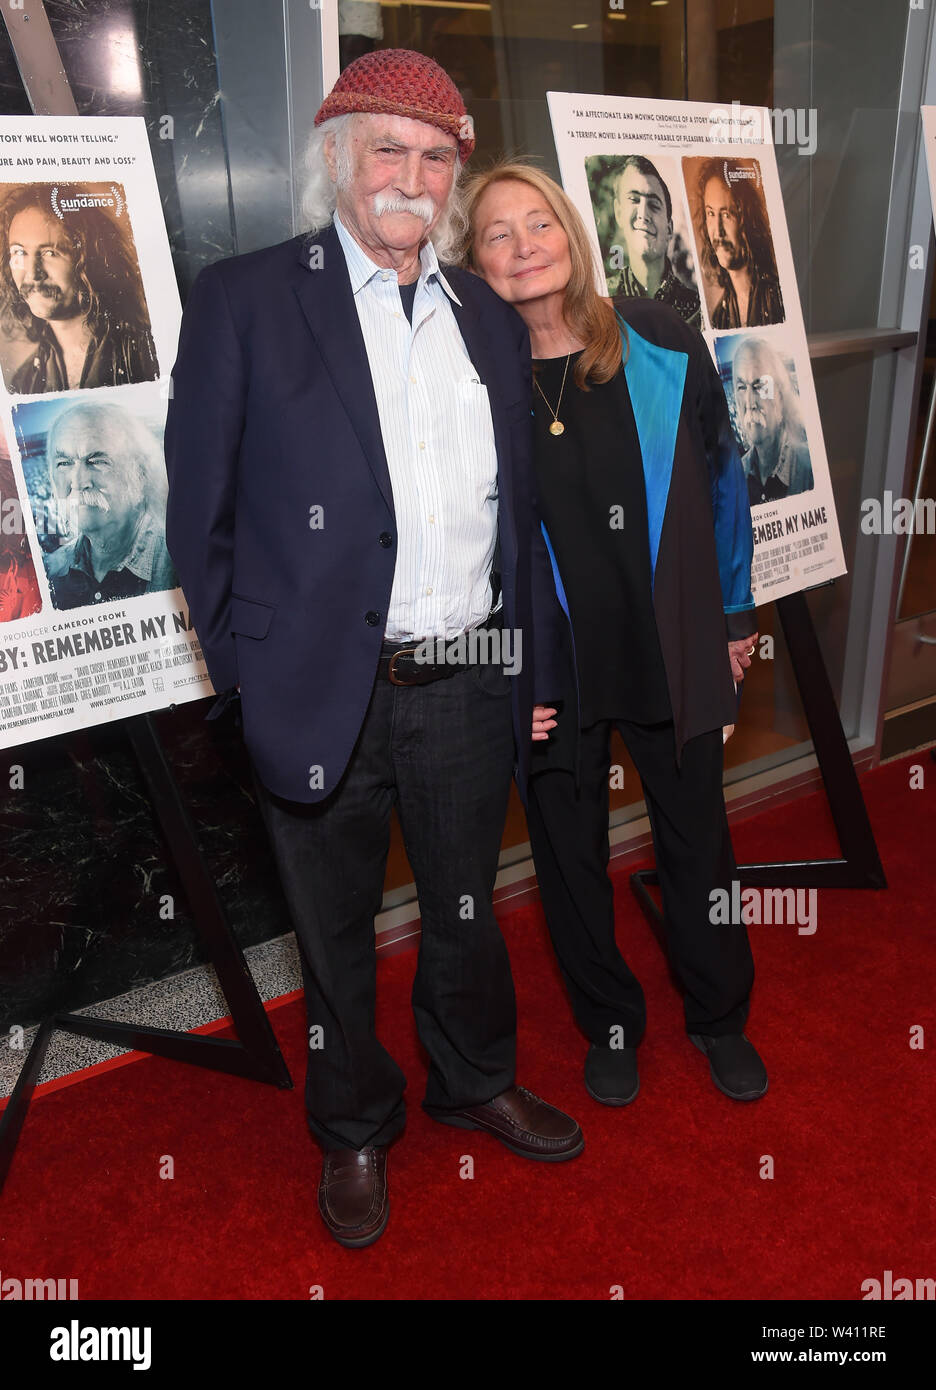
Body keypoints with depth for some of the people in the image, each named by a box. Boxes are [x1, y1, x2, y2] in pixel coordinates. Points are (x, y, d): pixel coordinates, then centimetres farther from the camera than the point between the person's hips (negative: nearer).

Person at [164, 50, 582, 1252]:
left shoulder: (492, 321, 9)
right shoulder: (241, 301, -5)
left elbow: (519, 515, 11)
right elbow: (200, 510, -5)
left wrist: (538, 669, 10)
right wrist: (242, 672, -6)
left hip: (469, 690, 4)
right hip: (323, 693, -3)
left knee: (467, 912, 22)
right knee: (335, 937, 16)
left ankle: (474, 1081, 49)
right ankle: (354, 1131, 41)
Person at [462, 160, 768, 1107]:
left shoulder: (661, 346, -4)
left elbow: (720, 478, 6)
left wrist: (734, 611, 9)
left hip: (673, 648, 1)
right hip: (549, 665, 0)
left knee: (697, 838, 15)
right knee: (571, 852, 14)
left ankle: (719, 1019, 40)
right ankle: (608, 1025, 39)